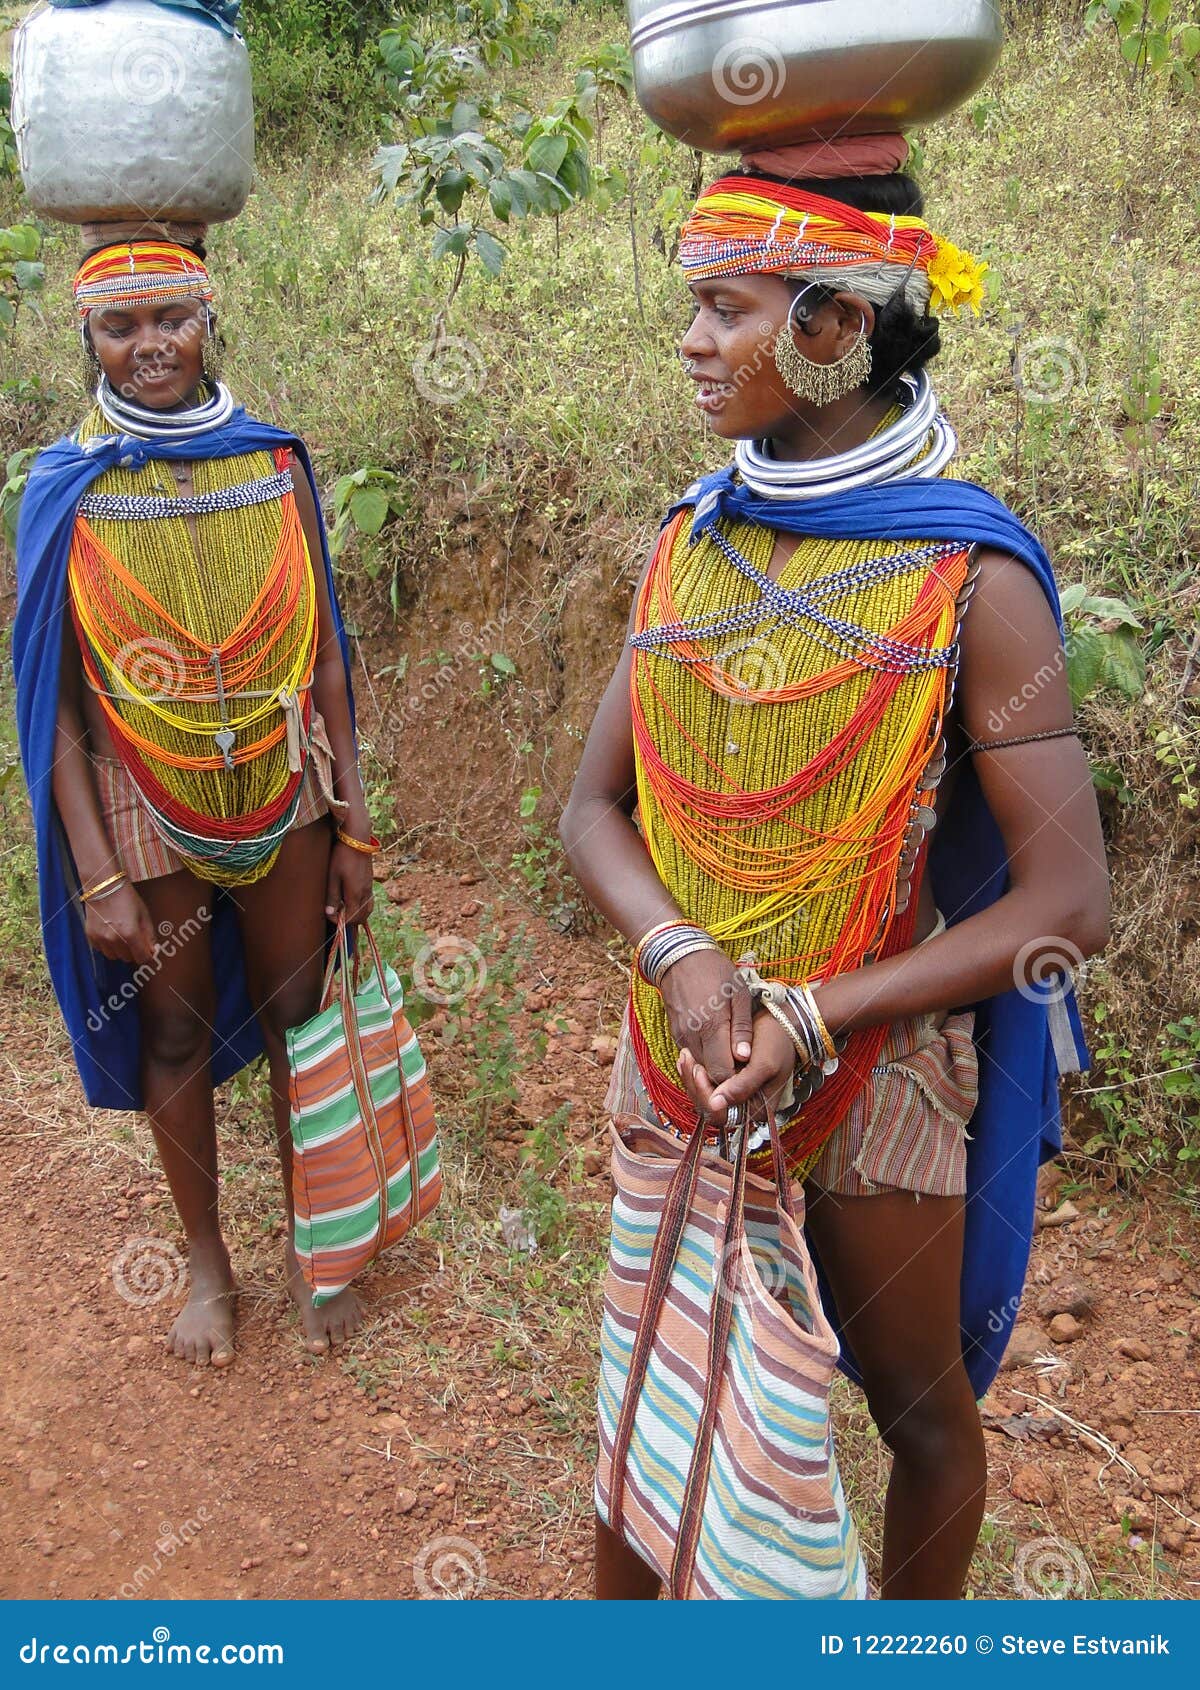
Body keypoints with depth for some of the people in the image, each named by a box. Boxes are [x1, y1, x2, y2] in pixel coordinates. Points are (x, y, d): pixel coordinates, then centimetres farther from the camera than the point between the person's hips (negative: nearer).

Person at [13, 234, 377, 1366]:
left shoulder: (275, 465, -2)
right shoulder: (64, 490, -7)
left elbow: (324, 657, 1)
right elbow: (55, 699, -8)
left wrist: (351, 824, 0)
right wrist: (96, 876, -12)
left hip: (284, 791, 2)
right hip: (146, 806, -1)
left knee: (296, 1017, 12)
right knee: (174, 1034, 13)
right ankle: (207, 1260, 34)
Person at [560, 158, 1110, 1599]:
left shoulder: (969, 574, -14)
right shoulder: (691, 541, 0)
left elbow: (1066, 902, -16)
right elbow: (593, 807, 2)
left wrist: (812, 1016, -22)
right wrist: (681, 953, -18)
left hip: (880, 1065, -3)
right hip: (679, 1049, 4)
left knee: (918, 1406, 17)